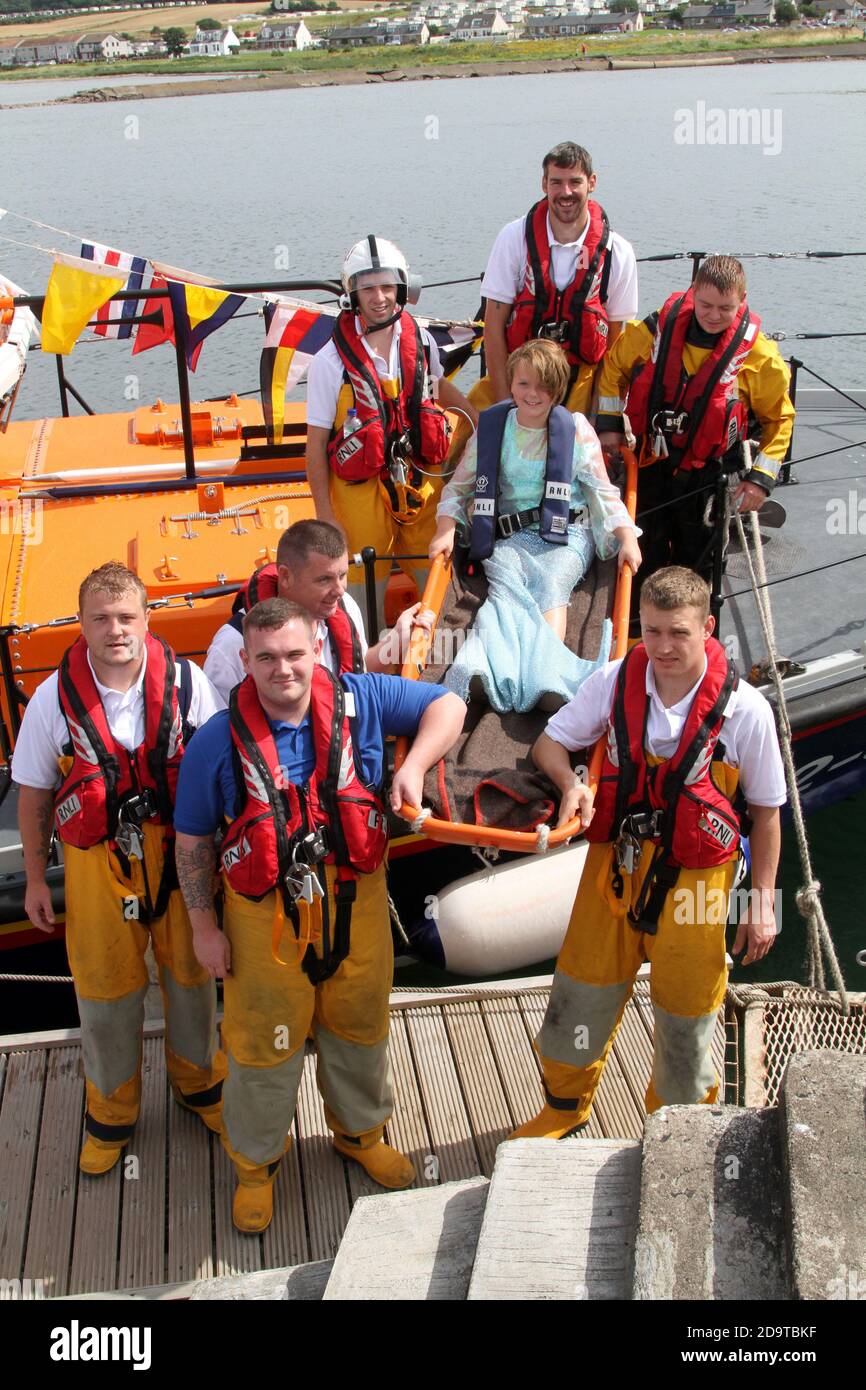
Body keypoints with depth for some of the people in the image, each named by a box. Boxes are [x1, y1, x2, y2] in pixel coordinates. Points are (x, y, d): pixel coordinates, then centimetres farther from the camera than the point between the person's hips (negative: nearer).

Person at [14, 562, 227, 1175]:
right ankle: (112, 1106, 36)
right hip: (97, 861, 0)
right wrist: (35, 877, 5)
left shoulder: (185, 681, -10)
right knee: (105, 986, 12)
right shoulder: (55, 697, -9)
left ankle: (198, 1078, 45)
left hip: (181, 853, 1)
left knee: (189, 970, 18)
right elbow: (34, 795, 1)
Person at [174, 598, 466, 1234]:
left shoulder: (359, 700, -10)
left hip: (357, 902, 3)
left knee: (360, 1026, 22)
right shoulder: (219, 741, -14)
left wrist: (413, 765, -18)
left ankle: (361, 1132, 50)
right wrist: (204, 925, -2)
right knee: (264, 1042, 11)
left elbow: (447, 704, 0)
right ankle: (256, 1162, 38)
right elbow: (193, 840, -4)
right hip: (266, 916, -2)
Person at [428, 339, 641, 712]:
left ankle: (545, 677, -51)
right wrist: (445, 531, -5)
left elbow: (602, 490, 6)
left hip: (567, 532, -1)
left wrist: (627, 538, -7)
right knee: (505, 583, -30)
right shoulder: (491, 427, 8)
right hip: (509, 535, 1)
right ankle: (486, 668, -54)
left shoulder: (576, 429, 5)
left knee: (551, 586, -30)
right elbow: (460, 485, 12)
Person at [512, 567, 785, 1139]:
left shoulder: (746, 709, -16)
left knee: (685, 1012, 13)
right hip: (614, 862, 2)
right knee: (582, 991, 16)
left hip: (694, 880, -2)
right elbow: (550, 742, 4)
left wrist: (763, 901, -4)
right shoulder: (615, 682, -10)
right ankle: (565, 1104, 44)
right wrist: (571, 784, -18)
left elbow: (766, 810, -4)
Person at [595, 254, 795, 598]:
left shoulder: (758, 355, -15)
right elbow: (615, 365, 8)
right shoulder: (658, 329, -11)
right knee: (646, 559, 11)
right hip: (649, 466, 1)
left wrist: (762, 476, -9)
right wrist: (609, 423, 4)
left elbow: (779, 417, -2)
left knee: (696, 563, 12)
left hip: (705, 477, -1)